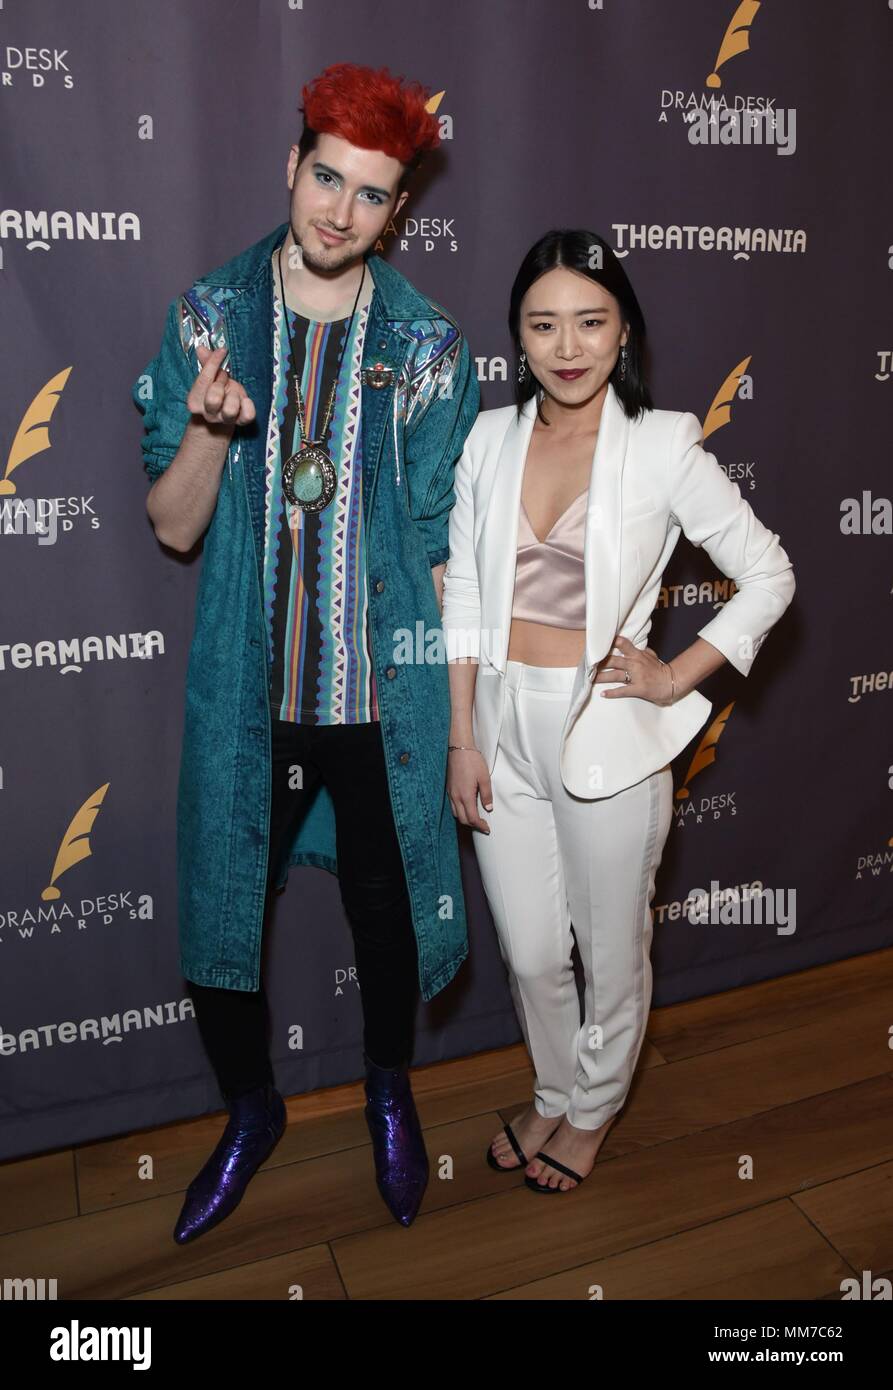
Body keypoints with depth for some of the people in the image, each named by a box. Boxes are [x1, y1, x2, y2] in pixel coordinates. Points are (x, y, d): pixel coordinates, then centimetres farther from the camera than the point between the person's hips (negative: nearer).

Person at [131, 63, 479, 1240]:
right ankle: (251, 1112, 41)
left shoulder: (428, 344, -2)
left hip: (385, 696, -1)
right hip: (248, 691, 1)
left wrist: (466, 719, -3)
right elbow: (174, 527, 0)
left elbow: (445, 548, -1)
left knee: (388, 907, 14)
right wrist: (211, 425, -20)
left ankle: (391, 1095, 45)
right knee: (220, 910, 11)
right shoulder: (209, 315, 0)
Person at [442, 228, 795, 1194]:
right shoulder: (490, 439, 1)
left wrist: (676, 677, -9)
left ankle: (592, 1110, 43)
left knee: (609, 948, 15)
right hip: (504, 724, 3)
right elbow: (463, 599, 3)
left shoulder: (663, 446, -9)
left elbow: (770, 577, -4)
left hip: (606, 731, -3)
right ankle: (552, 1092, 46)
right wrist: (462, 739, 0)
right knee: (528, 950, 18)